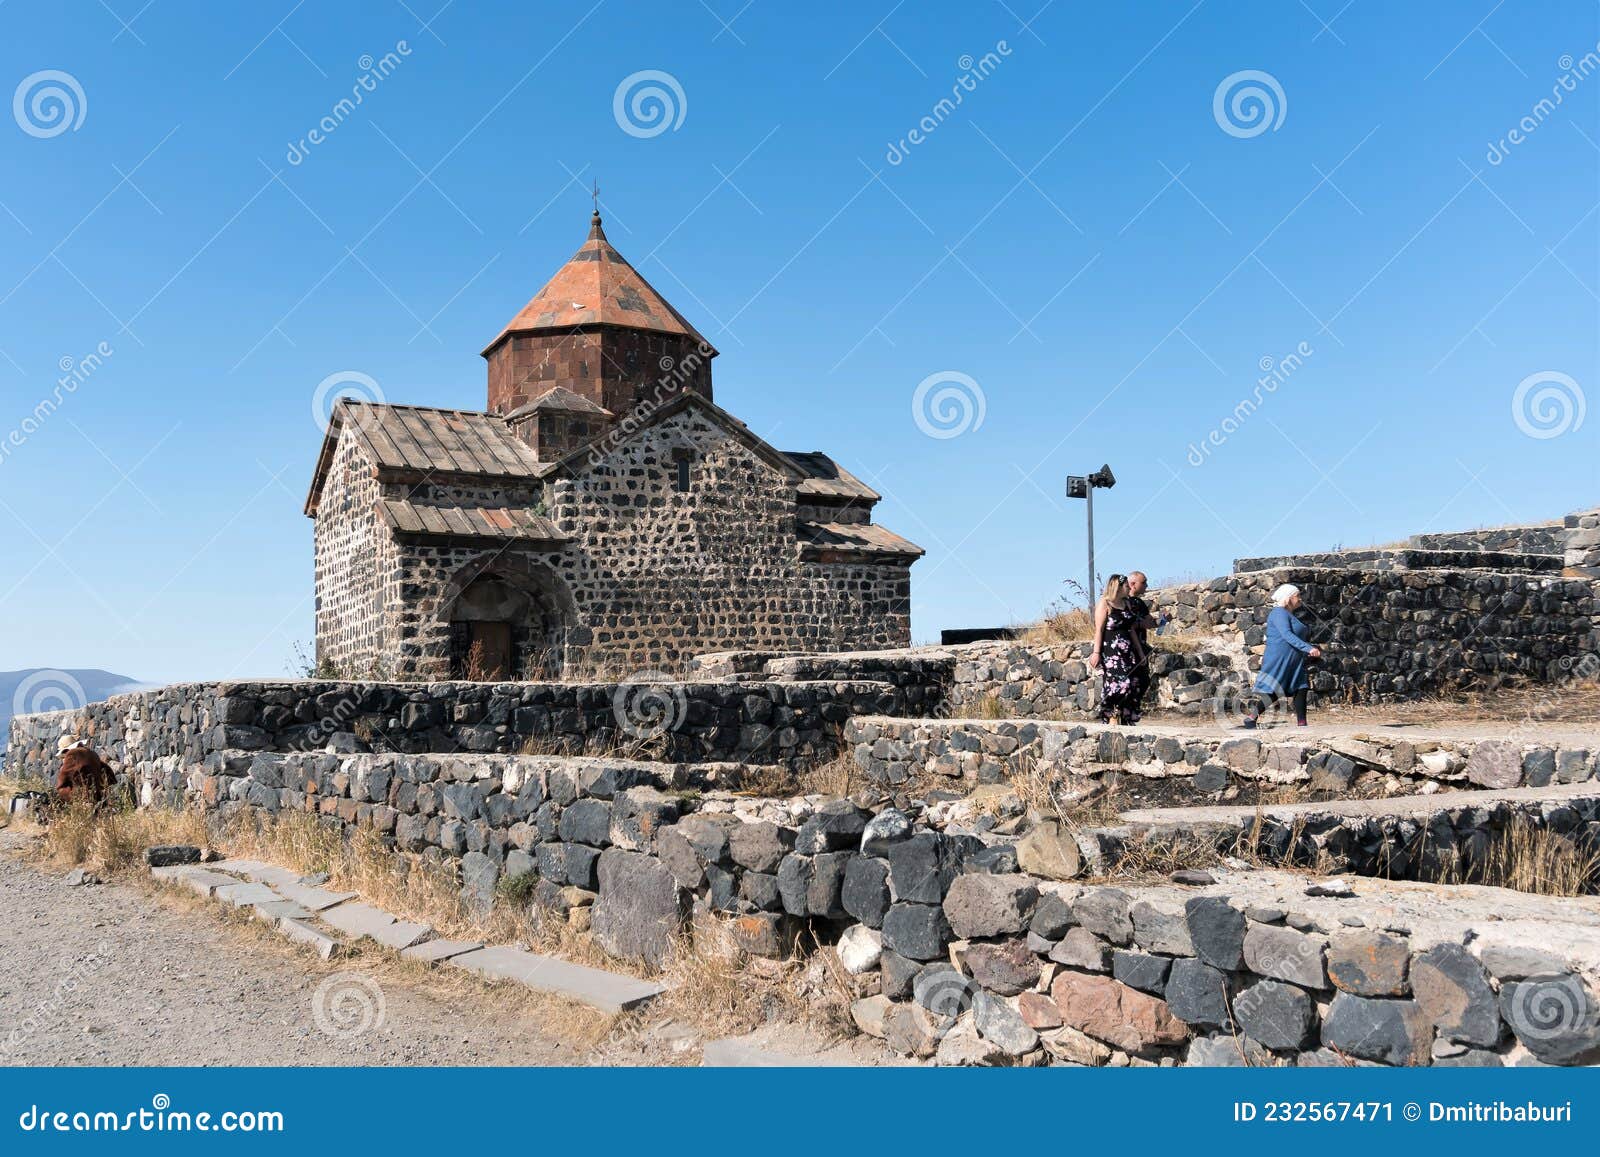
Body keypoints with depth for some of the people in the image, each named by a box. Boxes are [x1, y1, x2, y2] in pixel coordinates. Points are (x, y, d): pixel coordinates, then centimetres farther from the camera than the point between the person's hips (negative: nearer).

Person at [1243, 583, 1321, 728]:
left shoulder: (1291, 615, 20)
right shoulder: (1279, 613, -12)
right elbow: (1287, 635, -25)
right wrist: (1308, 648, -31)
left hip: (1294, 664, 10)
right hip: (1278, 661, -10)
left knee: (1301, 690, 2)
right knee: (1271, 694, -10)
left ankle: (1301, 724, 2)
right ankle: (1251, 716, -2)